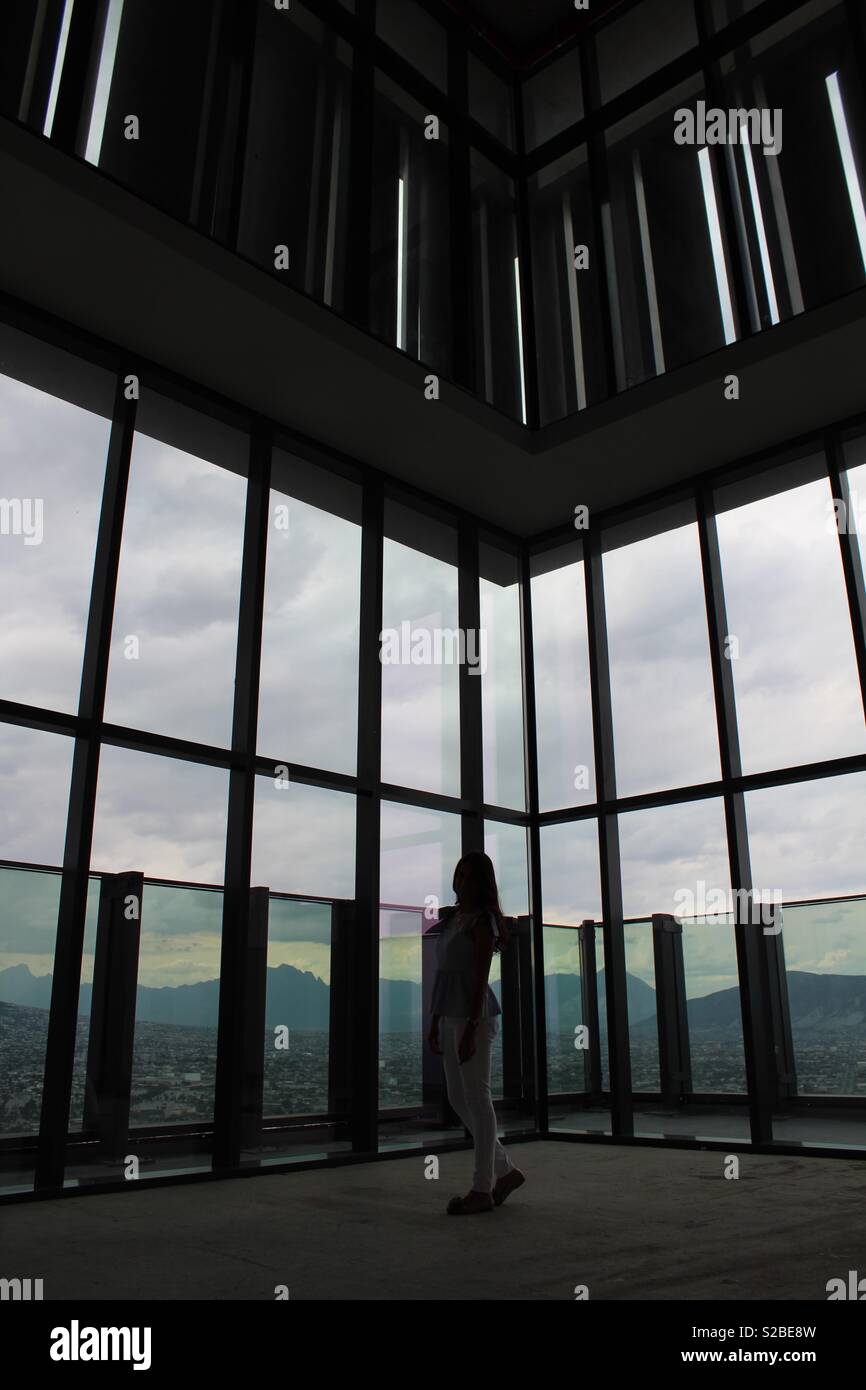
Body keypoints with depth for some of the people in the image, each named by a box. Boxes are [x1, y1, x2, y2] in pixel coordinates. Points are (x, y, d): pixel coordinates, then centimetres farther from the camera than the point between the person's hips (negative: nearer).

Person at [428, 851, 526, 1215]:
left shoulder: (482, 920, -9)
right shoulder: (451, 919, 15)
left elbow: (481, 976, -15)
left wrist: (472, 1028, -19)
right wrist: (435, 1021, 15)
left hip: (474, 1015, -9)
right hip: (450, 1014, 9)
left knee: (476, 1097, -2)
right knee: (458, 1098, 12)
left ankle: (482, 1188, 8)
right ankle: (506, 1170, 24)